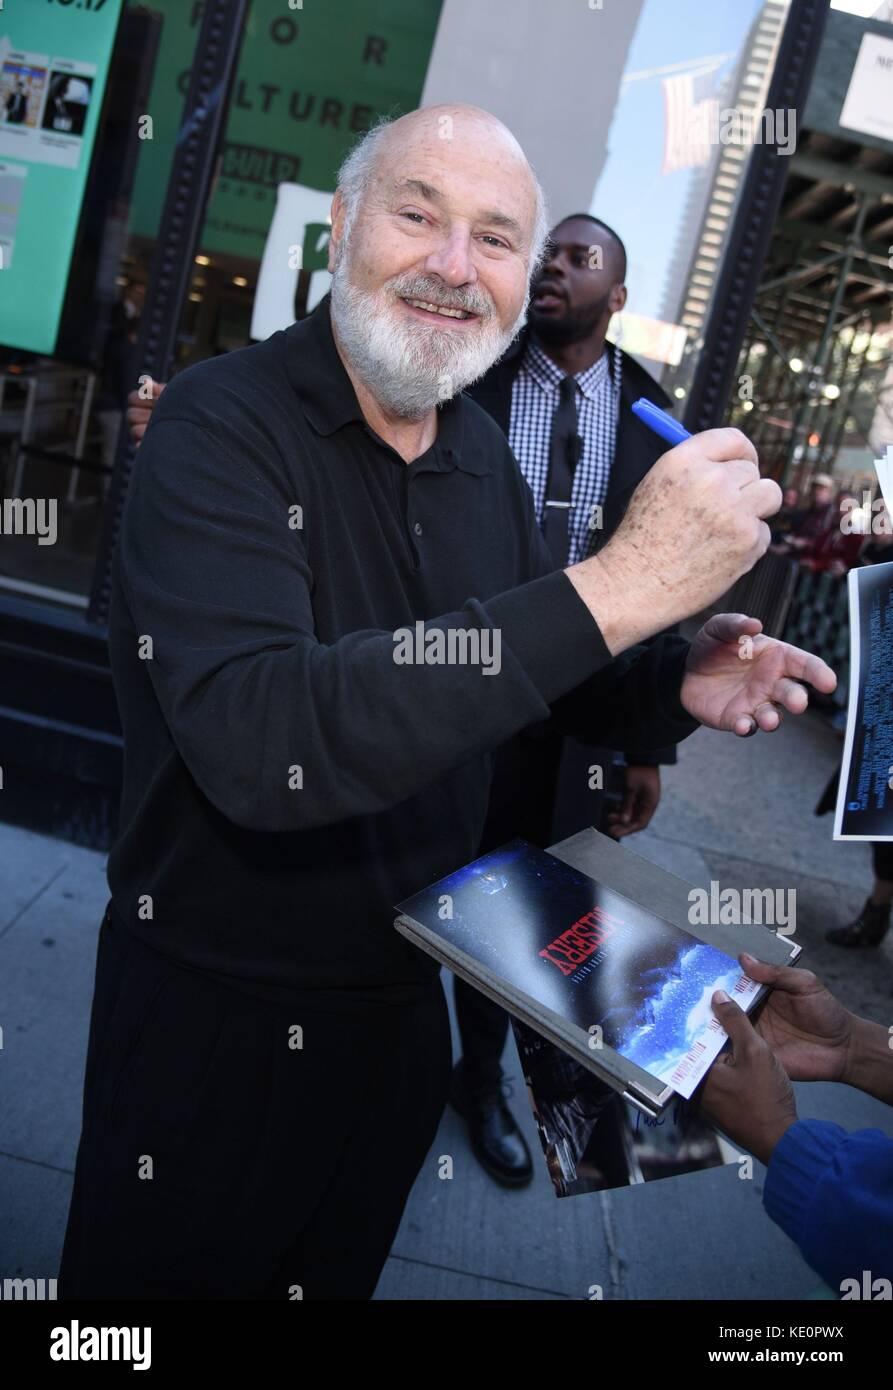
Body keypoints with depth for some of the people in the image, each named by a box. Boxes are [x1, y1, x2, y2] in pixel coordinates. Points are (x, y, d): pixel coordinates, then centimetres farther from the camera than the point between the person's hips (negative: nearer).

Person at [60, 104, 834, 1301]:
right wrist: (613, 590, -40)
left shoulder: (485, 457, 1)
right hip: (216, 1020, -5)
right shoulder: (222, 426, -21)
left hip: (406, 1006, 6)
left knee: (338, 1269, 27)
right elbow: (257, 742, -37)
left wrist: (678, 684, -14)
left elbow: (534, 674, 9)